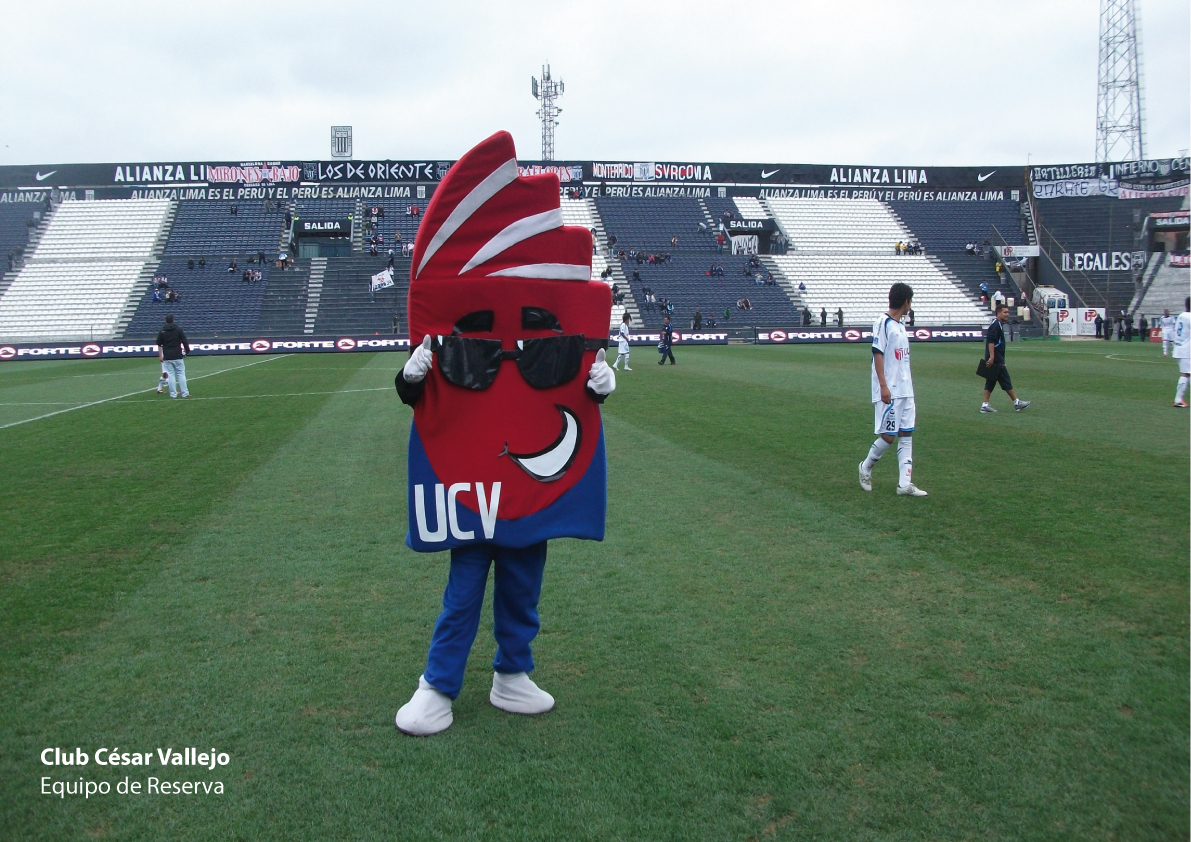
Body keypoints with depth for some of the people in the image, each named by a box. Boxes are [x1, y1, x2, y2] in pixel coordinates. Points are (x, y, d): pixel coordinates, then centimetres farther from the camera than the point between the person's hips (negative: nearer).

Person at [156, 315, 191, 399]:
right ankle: (185, 393, 1)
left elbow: (159, 345, 5)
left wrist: (160, 356, 10)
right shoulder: (178, 329, 0)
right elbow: (184, 341, -2)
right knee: (181, 374, 3)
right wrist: (187, 350, 11)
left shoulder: (161, 331, 4)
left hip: (167, 357, 1)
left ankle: (173, 394, 4)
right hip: (178, 356, -1)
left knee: (171, 375, 4)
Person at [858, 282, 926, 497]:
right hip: (889, 392, -9)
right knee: (888, 435, -5)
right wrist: (883, 386, -20)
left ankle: (905, 484, 5)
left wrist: (907, 383, 16)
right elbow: (878, 354, -14)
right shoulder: (883, 323, -9)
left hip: (905, 390, 9)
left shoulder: (899, 325, 16)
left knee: (906, 435, 5)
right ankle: (866, 468, 19)